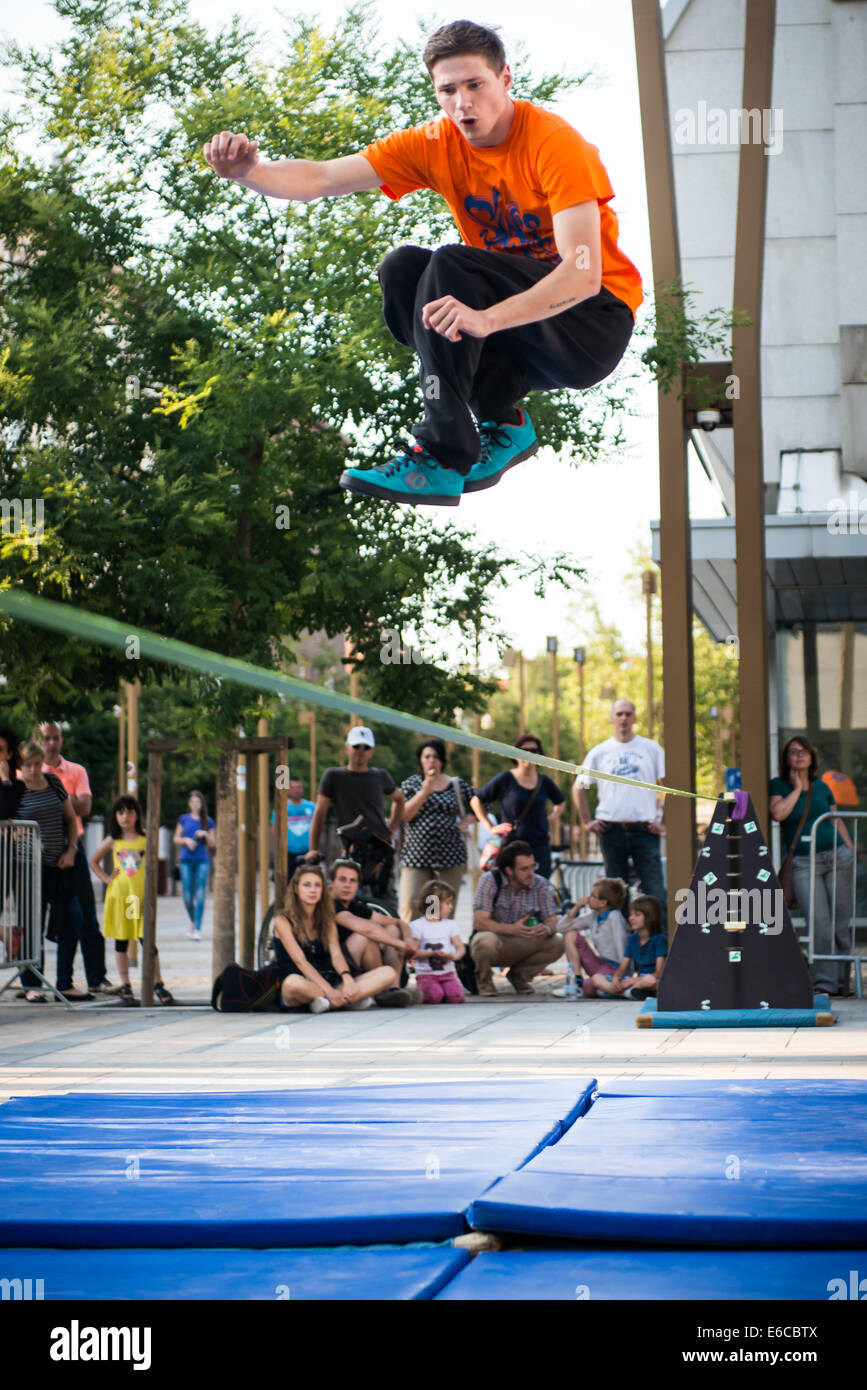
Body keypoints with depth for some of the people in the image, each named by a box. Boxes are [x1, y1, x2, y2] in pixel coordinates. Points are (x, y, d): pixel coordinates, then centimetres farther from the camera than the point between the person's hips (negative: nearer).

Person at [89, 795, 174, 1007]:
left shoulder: (146, 839, 2)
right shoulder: (113, 841, 6)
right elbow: (93, 861, 18)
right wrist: (106, 878, 3)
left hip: (141, 897, -2)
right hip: (119, 896, 2)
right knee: (121, 941, 6)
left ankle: (158, 984, 2)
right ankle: (125, 987, 12)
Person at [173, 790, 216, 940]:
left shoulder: (208, 822, 7)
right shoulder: (184, 819, 9)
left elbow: (213, 844, 9)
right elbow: (175, 839, 11)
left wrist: (206, 834, -9)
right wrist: (186, 840, -8)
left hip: (202, 861, -1)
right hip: (186, 860, 1)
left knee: (200, 895, -11)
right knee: (188, 896, 1)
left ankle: (197, 929, -11)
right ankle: (193, 921, 28)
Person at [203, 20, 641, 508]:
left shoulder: (555, 142, -19)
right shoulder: (436, 145, -2)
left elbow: (583, 273, -29)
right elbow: (321, 179, -9)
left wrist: (486, 319, -43)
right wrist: (249, 172, -31)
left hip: (597, 322, -6)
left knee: (451, 266, -27)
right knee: (403, 268, -16)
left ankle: (443, 459, -29)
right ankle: (502, 424, -11)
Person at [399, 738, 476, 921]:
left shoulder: (457, 785, 9)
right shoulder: (411, 784, 8)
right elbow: (404, 815, -5)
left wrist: (465, 822, 3)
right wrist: (424, 792, -13)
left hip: (450, 857, 1)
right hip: (416, 856, -1)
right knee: (410, 909, -11)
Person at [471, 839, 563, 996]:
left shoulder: (541, 885, -6)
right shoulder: (490, 880, -17)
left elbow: (552, 920, -7)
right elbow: (479, 922, -24)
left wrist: (547, 929, -33)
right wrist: (512, 929, -40)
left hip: (523, 946, 4)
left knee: (557, 943, -21)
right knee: (486, 940, -39)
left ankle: (519, 975, 6)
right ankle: (484, 978, -3)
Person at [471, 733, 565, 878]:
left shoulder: (544, 781, 10)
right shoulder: (505, 779, 1)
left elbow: (560, 802, 31)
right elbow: (477, 801, 9)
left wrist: (553, 817, 12)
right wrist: (490, 827, 2)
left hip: (540, 845, 3)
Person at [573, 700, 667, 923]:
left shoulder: (651, 749, 6)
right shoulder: (599, 752, 9)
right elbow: (578, 788, 15)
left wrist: (663, 820, -1)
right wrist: (587, 821, 7)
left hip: (644, 830, -1)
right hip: (611, 830, 1)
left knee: (655, 892, -7)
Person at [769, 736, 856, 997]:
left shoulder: (821, 787, 13)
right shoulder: (778, 785, 5)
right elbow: (777, 813, -14)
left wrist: (850, 850, 12)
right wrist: (797, 788, -5)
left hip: (836, 857, 3)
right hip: (803, 863, -3)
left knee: (842, 922, 1)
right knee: (819, 922, -14)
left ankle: (842, 980, 10)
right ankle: (823, 982, -8)